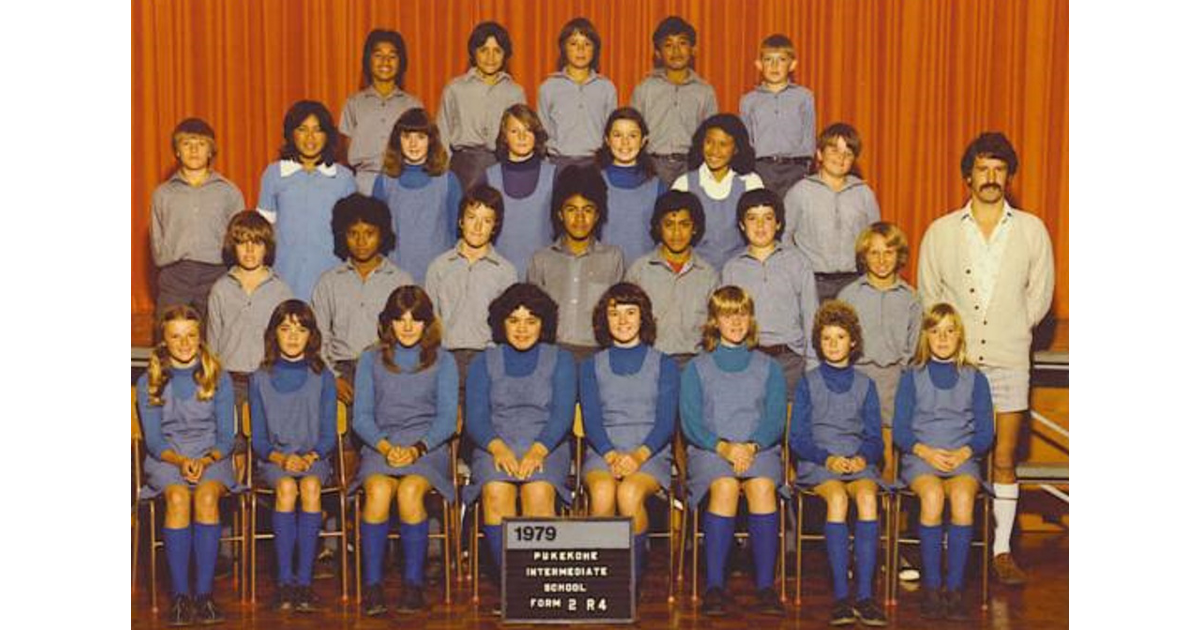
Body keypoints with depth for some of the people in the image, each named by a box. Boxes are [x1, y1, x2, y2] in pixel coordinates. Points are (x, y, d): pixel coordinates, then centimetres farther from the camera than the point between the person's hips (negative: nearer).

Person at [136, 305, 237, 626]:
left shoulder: (219, 378, 7)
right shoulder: (149, 382, 7)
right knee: (178, 497, -33)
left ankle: (204, 593, -33)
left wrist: (205, 461, -15)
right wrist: (180, 461, -16)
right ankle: (180, 596, -32)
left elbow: (226, 437, 5)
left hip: (211, 457, 0)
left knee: (206, 495, -33)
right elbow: (153, 440, 3)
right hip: (166, 459, 0)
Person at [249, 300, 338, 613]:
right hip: (273, 459, 0)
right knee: (286, 486, -33)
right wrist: (281, 458, -13)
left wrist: (310, 457, -14)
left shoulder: (323, 378, 8)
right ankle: (285, 581, -31)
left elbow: (329, 434, 5)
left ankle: (304, 580, -33)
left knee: (310, 486, -33)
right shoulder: (260, 379, 8)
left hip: (314, 458, 0)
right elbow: (258, 437, 6)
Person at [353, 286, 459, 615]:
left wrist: (416, 449, -14)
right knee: (379, 490, -32)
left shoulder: (442, 361, 11)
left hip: (427, 447, -1)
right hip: (379, 446, 1)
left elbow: (447, 419, 3)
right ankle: (372, 585, -25)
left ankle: (414, 583, -21)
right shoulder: (371, 360, 14)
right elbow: (361, 416, 7)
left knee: (410, 490, -32)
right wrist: (385, 446, -12)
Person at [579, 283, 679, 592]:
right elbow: (591, 419, 5)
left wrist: (639, 455, -16)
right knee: (602, 491, -34)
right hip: (602, 452, 1)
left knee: (629, 492, -35)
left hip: (650, 453, -1)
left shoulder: (663, 365, 13)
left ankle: (634, 578, -23)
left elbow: (666, 421, 2)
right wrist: (611, 455, -14)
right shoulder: (591, 366, 17)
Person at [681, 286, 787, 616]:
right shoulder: (697, 368, 15)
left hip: (760, 449, 1)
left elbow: (776, 419, 5)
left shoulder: (768, 368, 18)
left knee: (762, 486, -33)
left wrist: (751, 447, -15)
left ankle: (765, 586, -31)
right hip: (709, 450, -1)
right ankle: (714, 586, -31)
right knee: (725, 487, -34)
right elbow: (690, 421, 3)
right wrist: (722, 447, -16)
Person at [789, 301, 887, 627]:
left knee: (867, 496, -31)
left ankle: (864, 594, -32)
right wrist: (827, 458, -13)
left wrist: (863, 457, -10)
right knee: (837, 497, -33)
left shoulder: (865, 384, 16)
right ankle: (841, 596, -33)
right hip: (817, 464, -2)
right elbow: (797, 438, 4)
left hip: (858, 462, 2)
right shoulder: (808, 383, 10)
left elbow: (875, 438, 13)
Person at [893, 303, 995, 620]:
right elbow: (900, 430, 7)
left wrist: (965, 452, -9)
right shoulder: (912, 377, 12)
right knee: (933, 494, -34)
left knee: (963, 497, -33)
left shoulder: (975, 379, 14)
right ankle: (931, 587, -26)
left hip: (963, 459, 1)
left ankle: (955, 588, -27)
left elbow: (985, 432, 10)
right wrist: (926, 451, -11)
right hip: (919, 457, -1)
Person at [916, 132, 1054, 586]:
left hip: (1008, 360, 0)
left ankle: (1002, 551, 12)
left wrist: (1012, 331, 8)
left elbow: (1040, 295, 12)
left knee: (1004, 460, 4)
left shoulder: (1031, 230, 5)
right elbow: (928, 296, 11)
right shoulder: (941, 232, 5)